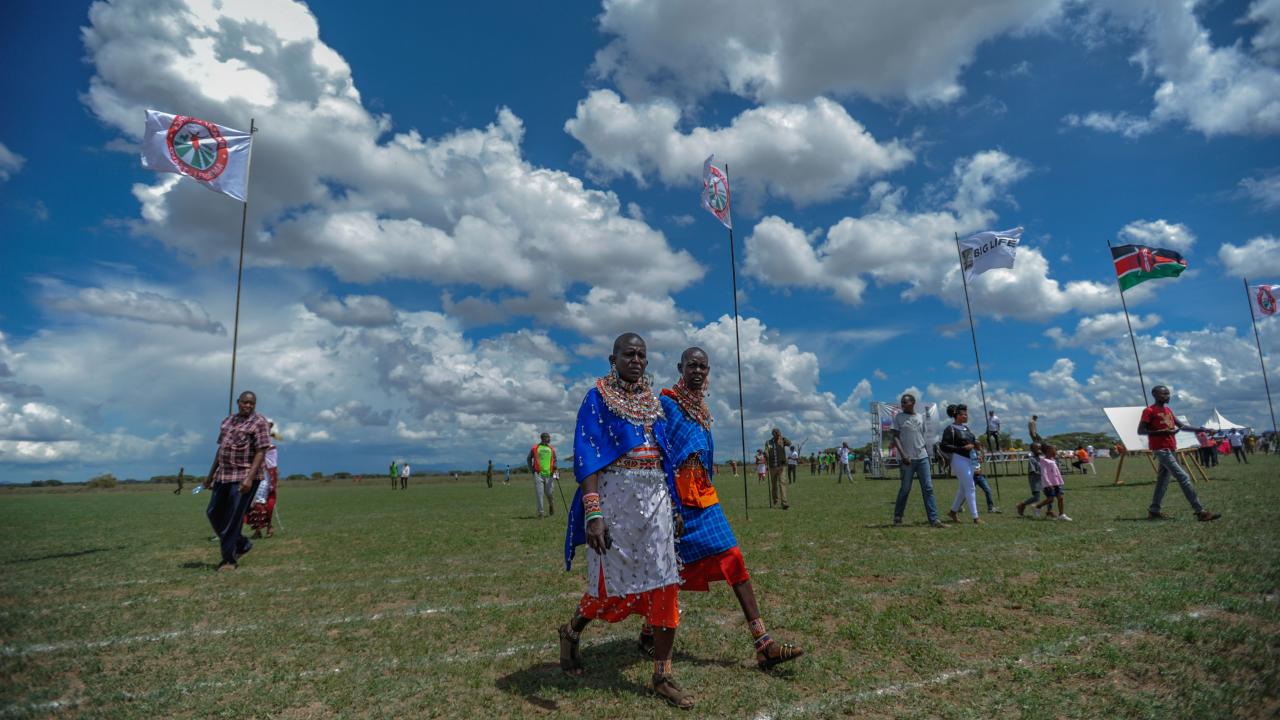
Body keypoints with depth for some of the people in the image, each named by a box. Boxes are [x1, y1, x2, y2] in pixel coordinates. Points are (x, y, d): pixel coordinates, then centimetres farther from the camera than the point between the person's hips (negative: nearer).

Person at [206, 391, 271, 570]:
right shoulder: (227, 421, 15)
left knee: (233, 519, -4)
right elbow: (220, 449, 20)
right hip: (223, 476, 8)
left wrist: (249, 478, -23)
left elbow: (261, 453, -15)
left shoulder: (259, 423, -8)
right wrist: (211, 474, 18)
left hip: (244, 477, -7)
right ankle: (242, 544, 26)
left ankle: (229, 559, 9)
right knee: (214, 513, 11)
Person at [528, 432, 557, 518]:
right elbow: (529, 459, 16)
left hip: (549, 474, 2)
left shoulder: (551, 449, 14)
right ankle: (540, 513, 2)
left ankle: (551, 505, 34)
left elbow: (555, 460, 19)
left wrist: (554, 466, -1)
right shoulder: (535, 448, 8)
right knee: (539, 493, -5)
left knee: (548, 493, 3)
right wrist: (532, 470, 7)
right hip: (538, 474, -1)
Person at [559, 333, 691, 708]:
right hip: (616, 494, -5)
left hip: (655, 495, 5)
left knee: (665, 584, 2)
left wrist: (675, 506, 15)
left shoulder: (654, 402, 13)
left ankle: (662, 675, 14)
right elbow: (587, 460, -12)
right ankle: (571, 631, 35)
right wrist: (593, 514, -21)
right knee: (613, 583, 4)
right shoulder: (597, 399, -4)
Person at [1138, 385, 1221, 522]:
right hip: (1161, 449, -9)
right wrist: (1162, 432, -20)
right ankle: (1200, 511, -11)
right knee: (1183, 477, -13)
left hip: (1171, 449, 9)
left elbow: (1181, 425, 18)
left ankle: (1154, 511, 16)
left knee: (1163, 480, 10)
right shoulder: (1149, 411, -10)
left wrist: (1199, 429, 5)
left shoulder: (1168, 410, 17)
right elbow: (1140, 431, -13)